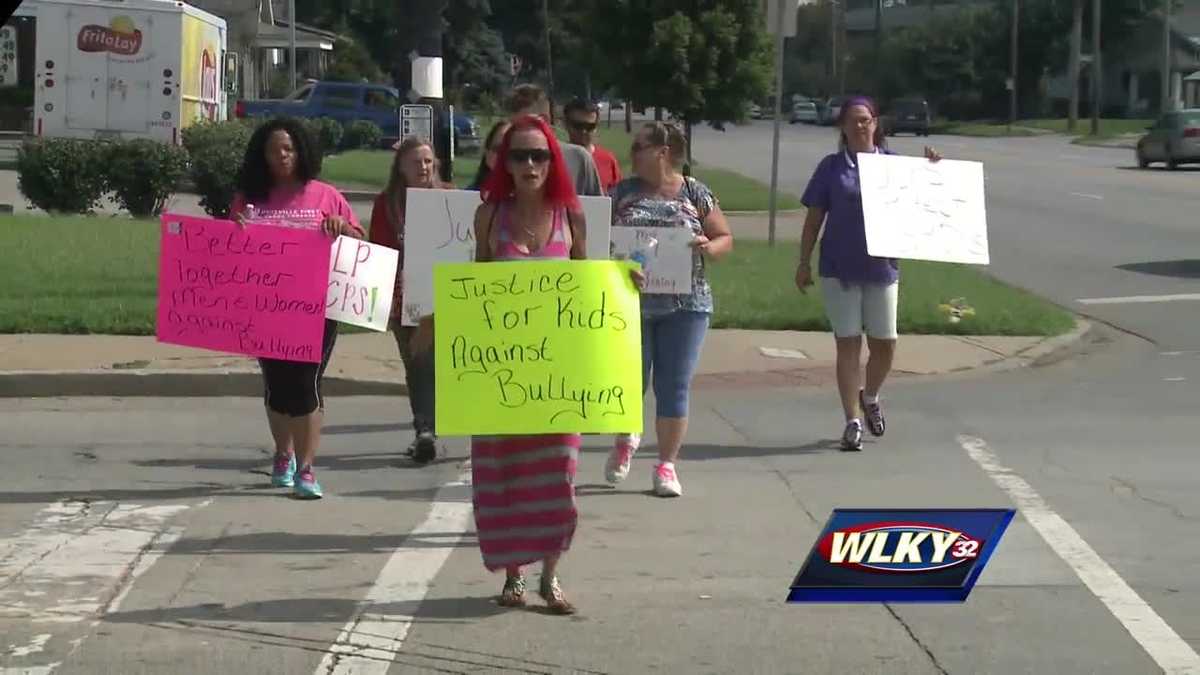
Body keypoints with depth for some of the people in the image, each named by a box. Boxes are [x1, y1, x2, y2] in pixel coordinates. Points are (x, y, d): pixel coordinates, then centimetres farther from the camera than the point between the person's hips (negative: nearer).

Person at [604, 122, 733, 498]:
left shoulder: (696, 194, 3)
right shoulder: (624, 193, 7)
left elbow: (726, 238, 8)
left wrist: (708, 248, -14)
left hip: (684, 305, -1)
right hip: (629, 302, 1)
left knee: (674, 387, 1)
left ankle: (667, 465, 12)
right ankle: (626, 439, 33)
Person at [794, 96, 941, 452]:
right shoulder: (832, 167, 3)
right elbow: (814, 218, 4)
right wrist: (804, 262, 1)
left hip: (882, 267, 1)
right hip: (840, 270, -1)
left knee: (885, 343, 6)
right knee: (848, 344, 1)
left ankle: (870, 397, 35)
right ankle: (853, 422, 7)